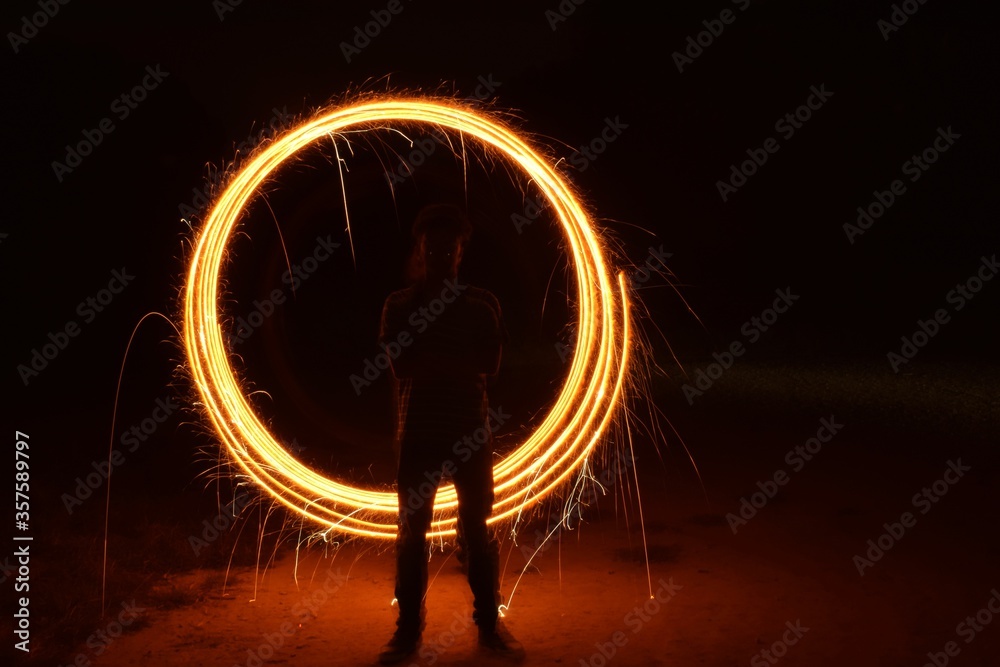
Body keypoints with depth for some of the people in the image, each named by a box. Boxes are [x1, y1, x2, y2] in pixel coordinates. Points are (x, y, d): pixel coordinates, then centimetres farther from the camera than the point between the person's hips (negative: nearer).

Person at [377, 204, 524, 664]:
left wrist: (429, 359, -9)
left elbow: (490, 363, -7)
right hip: (418, 432, 0)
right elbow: (401, 366, -8)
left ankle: (490, 625, 20)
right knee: (412, 530, 6)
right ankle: (408, 629, 18)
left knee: (477, 528, 8)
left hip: (470, 430, 0)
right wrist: (459, 362, -10)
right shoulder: (400, 304, 2)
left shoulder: (482, 304, 4)